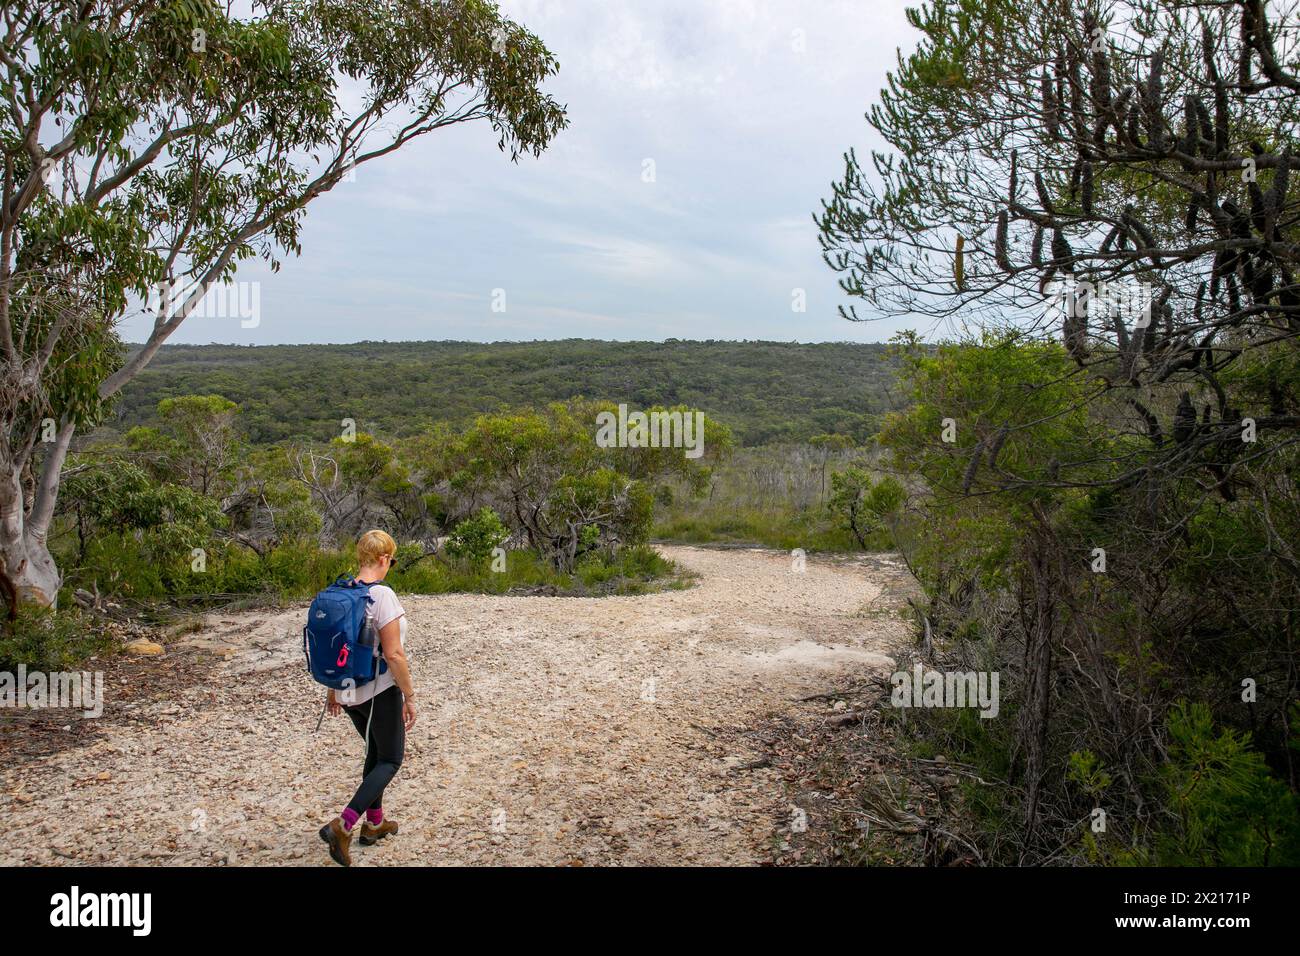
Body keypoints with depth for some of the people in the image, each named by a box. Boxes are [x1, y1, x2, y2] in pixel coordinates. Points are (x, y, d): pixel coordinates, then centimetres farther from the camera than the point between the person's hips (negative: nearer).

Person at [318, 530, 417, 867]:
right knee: (390, 760, 9)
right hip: (380, 691, -7)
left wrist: (333, 691, 20)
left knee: (376, 752, 25)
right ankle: (341, 826, -6)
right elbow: (394, 654, -23)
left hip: (347, 692, 7)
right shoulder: (382, 595, -21)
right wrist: (409, 697, -13)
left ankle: (375, 824, 34)